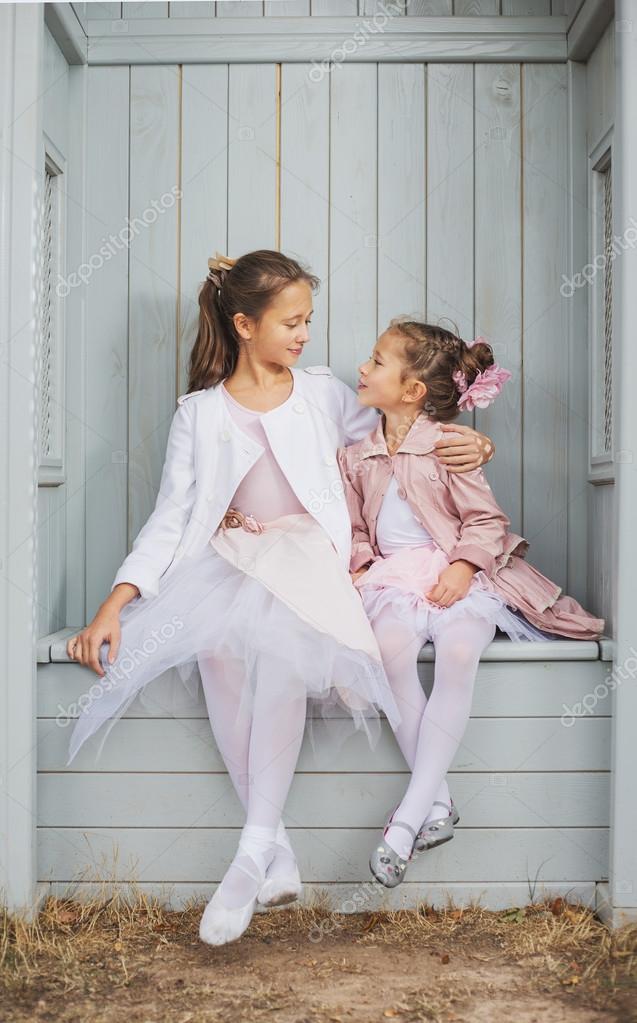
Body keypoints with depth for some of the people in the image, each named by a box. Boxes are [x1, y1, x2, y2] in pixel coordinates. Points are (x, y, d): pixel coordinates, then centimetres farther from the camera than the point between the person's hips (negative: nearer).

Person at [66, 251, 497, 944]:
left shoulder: (322, 393, 16)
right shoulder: (199, 413, 12)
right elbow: (170, 519, 5)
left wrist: (467, 446, 5)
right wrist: (115, 602, -9)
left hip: (305, 554, 0)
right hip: (228, 560, 0)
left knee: (281, 636, -37)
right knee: (217, 648, -36)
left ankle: (252, 854, -34)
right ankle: (278, 853, -27)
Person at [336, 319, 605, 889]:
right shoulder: (356, 457, 15)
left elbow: (485, 520, 0)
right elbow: (356, 529, 22)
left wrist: (462, 569, -15)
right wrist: (357, 568, 3)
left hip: (459, 578, -3)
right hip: (394, 579, 3)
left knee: (459, 653, -34)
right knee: (391, 648, -32)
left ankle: (409, 817, -32)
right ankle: (438, 803, -25)